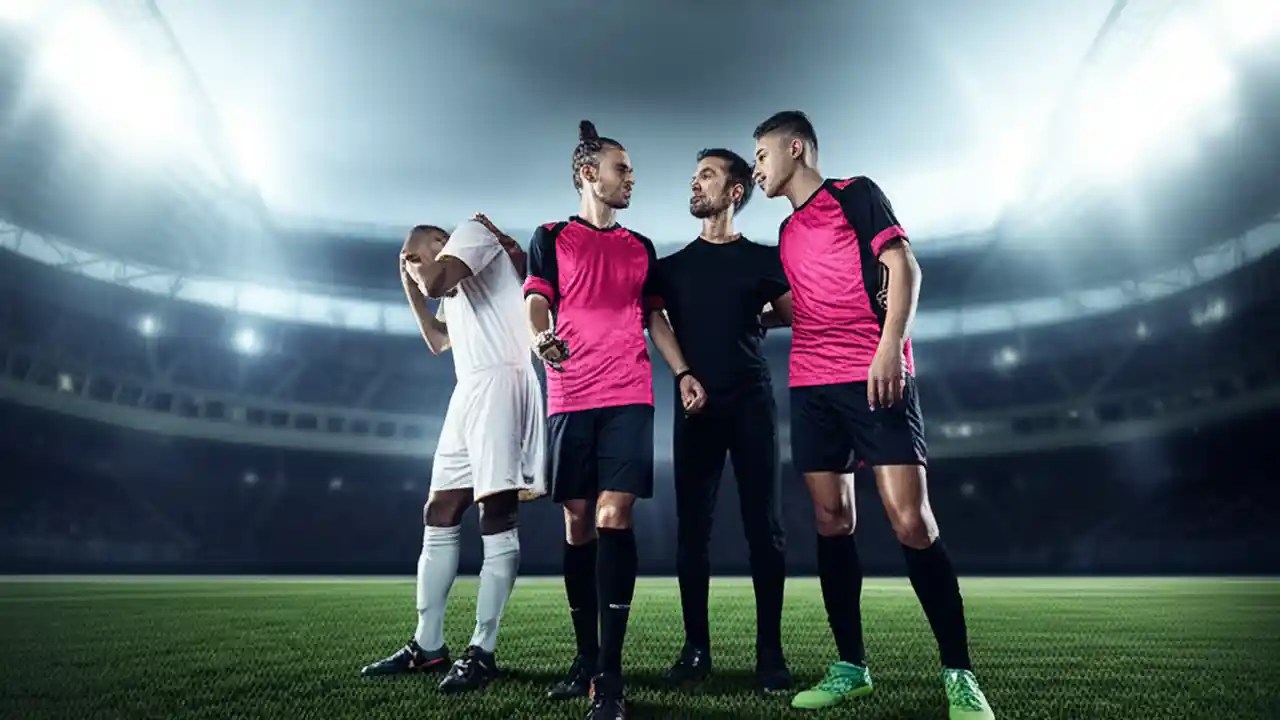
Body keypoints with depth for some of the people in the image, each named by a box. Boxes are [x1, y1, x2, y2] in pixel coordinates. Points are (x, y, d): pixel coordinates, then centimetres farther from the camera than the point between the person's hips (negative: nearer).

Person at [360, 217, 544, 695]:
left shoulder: (473, 232, 6)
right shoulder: (454, 292, 31)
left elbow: (436, 281, -11)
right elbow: (438, 342, 36)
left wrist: (421, 265, 12)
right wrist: (410, 288, 34)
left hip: (499, 384, -10)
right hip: (468, 393, 10)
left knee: (497, 516, -10)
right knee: (438, 516, 8)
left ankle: (482, 651, -8)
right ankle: (428, 645, 15)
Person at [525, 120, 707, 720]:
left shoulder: (641, 248, 20)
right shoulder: (552, 238, 11)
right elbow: (535, 303, 1)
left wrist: (683, 372, 7)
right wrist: (541, 338, -22)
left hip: (629, 398, 1)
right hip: (570, 398, -1)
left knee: (613, 518, -11)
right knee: (578, 523, 3)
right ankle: (585, 657, 17)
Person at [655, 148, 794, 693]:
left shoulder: (763, 259, 8)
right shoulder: (673, 266, 13)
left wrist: (753, 318, -4)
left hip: (751, 403, -1)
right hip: (695, 407, 2)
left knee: (764, 527, -2)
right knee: (692, 529, 0)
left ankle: (770, 652, 6)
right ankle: (695, 649, 9)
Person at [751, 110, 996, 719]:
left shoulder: (855, 194, 4)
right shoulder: (788, 231, 22)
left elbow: (903, 267, -6)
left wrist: (890, 345, -18)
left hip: (874, 378, -6)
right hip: (810, 385, 7)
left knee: (911, 521, -11)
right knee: (830, 520, 4)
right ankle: (850, 666, 14)